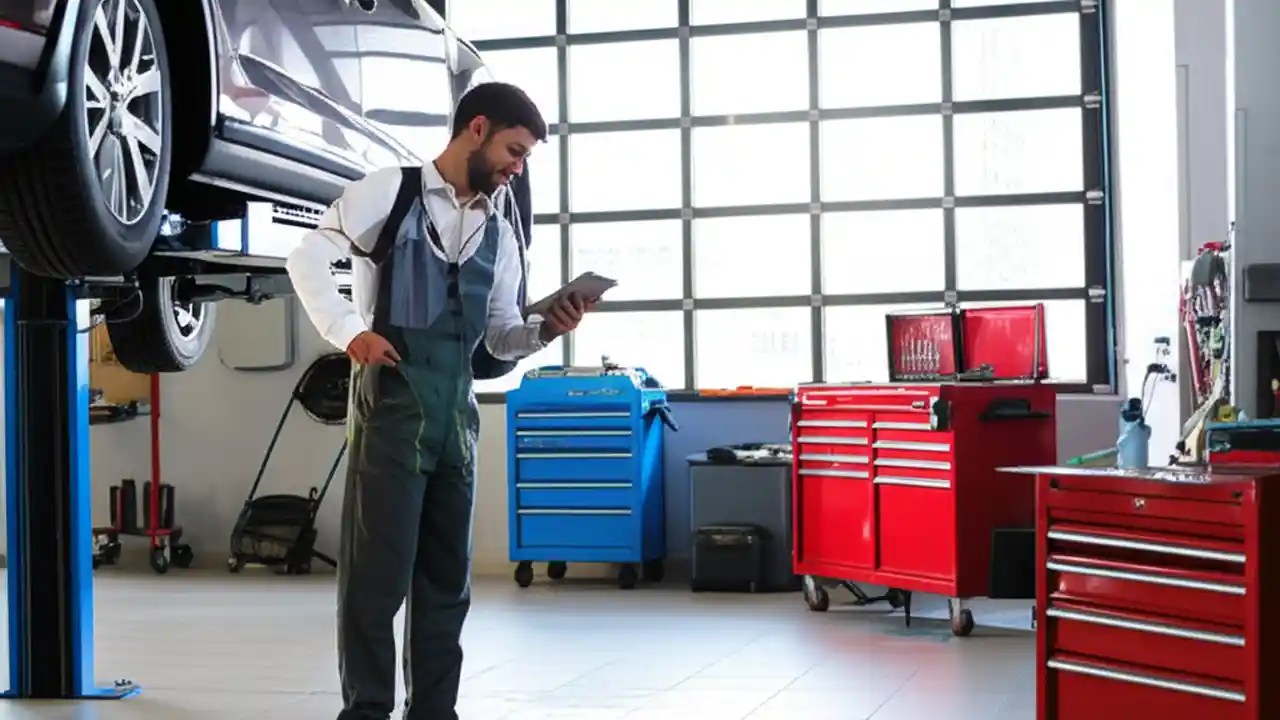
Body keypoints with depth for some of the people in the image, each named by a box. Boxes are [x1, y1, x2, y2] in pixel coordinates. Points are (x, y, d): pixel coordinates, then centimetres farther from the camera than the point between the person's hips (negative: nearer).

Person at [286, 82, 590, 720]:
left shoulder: (498, 234, 16)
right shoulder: (387, 193, 0)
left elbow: (501, 338, 17)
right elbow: (308, 258, -3)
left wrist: (547, 328, -3)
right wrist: (349, 332, -14)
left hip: (457, 410, 6)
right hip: (391, 400, -6)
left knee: (447, 573, 9)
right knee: (379, 569, -5)